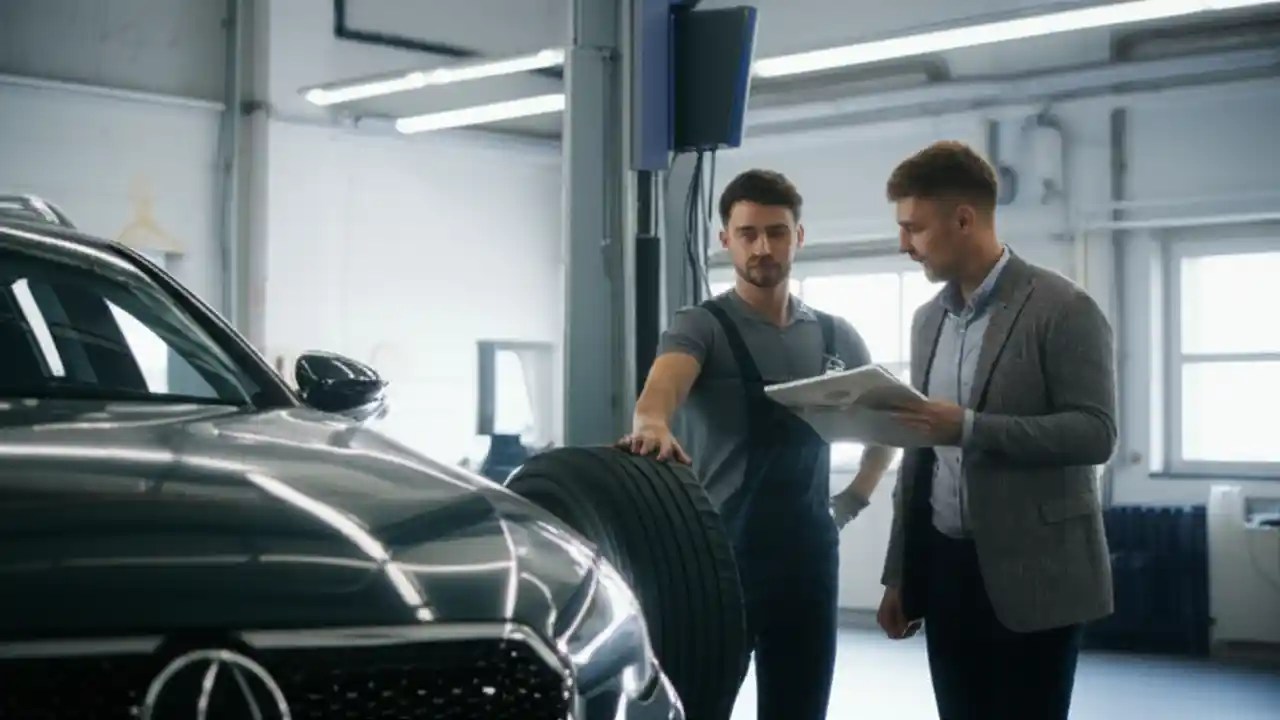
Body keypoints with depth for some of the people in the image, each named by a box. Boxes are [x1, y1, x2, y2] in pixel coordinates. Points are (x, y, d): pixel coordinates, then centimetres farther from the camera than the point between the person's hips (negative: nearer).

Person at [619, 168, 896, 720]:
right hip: (719, 556, -4)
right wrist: (652, 424, -49)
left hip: (807, 557, 4)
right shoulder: (701, 327, -5)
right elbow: (661, 386, -26)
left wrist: (855, 497, 9)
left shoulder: (835, 337, 10)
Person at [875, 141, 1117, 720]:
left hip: (1031, 578, -6)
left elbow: (1096, 433, -15)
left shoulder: (1063, 309, -8)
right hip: (945, 571, 6)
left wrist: (970, 427, -24)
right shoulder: (928, 319, 13)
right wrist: (899, 574, 15)